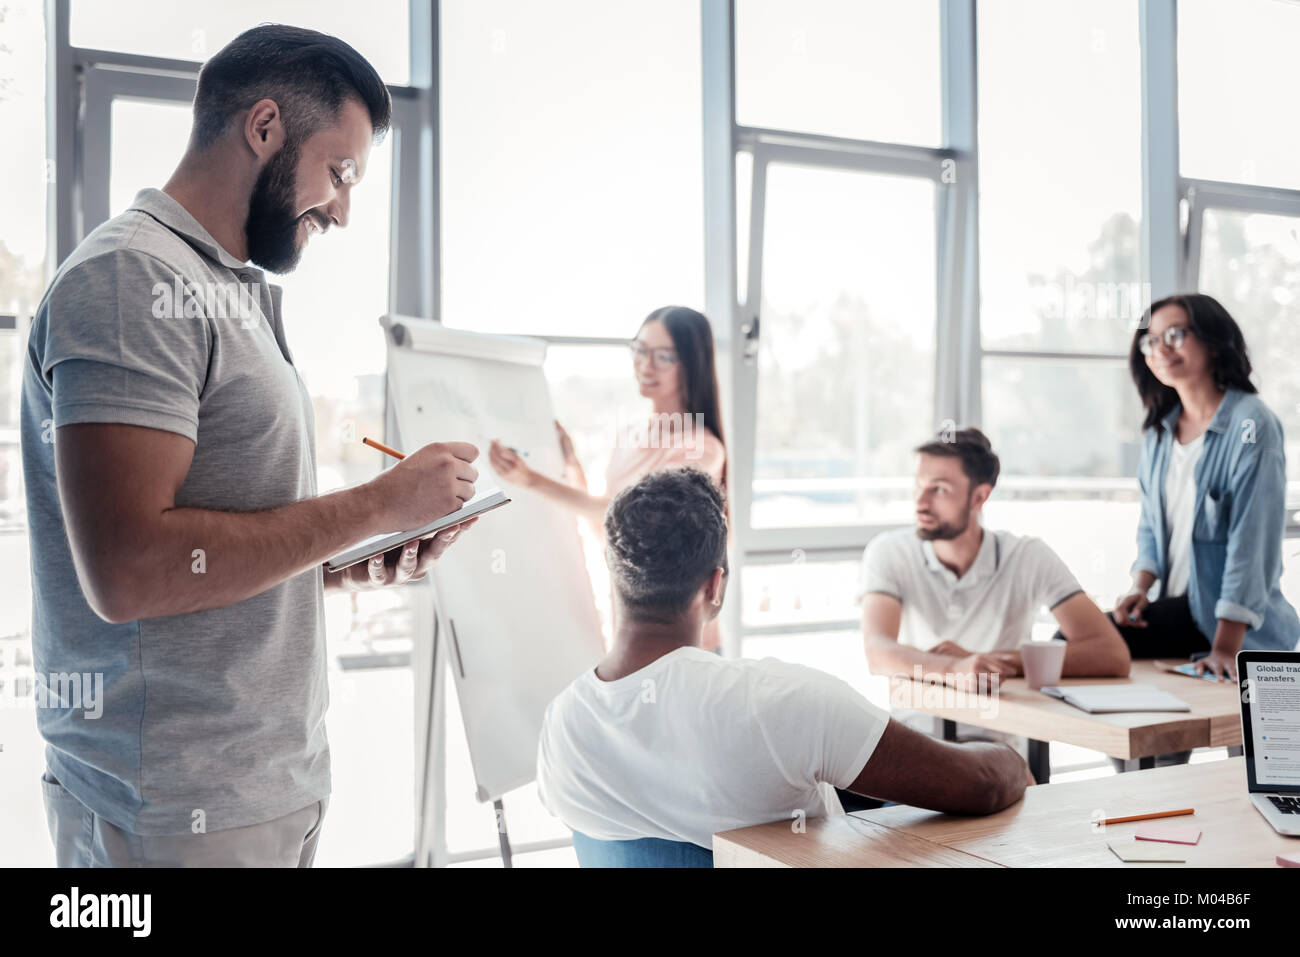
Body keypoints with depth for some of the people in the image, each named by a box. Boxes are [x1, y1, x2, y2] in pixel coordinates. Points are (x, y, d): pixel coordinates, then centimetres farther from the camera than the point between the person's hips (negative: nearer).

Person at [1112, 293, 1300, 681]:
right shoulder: (1158, 430, 10)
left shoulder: (1251, 424, -13)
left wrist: (1226, 648, -24)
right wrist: (1140, 586, -5)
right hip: (1178, 606, 7)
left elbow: (1253, 540, -19)